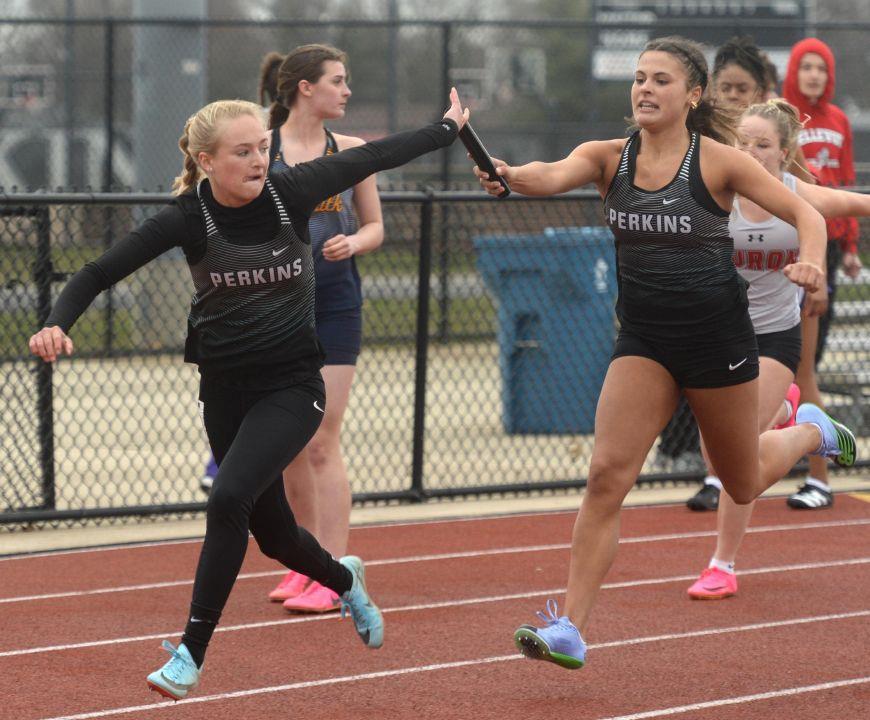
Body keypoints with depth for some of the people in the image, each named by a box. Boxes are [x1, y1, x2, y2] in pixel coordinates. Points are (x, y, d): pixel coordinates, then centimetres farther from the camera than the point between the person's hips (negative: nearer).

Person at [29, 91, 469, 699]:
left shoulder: (292, 191, -11)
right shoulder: (188, 218, -13)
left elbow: (373, 156, 3)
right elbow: (99, 273, -14)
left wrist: (449, 128, 16)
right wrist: (58, 324, -32)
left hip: (293, 384, -2)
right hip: (224, 390, 2)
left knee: (229, 497, -24)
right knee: (273, 531, 13)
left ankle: (191, 653, -15)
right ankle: (343, 579, 49)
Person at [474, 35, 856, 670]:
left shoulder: (719, 161, -9)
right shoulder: (609, 158, -2)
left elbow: (805, 213, -6)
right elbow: (555, 175, -22)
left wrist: (810, 261, -28)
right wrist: (509, 175, -45)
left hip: (717, 337, -2)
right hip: (643, 339, 2)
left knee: (743, 484, 15)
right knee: (607, 475, -12)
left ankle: (810, 431, 48)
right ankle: (570, 629, -12)